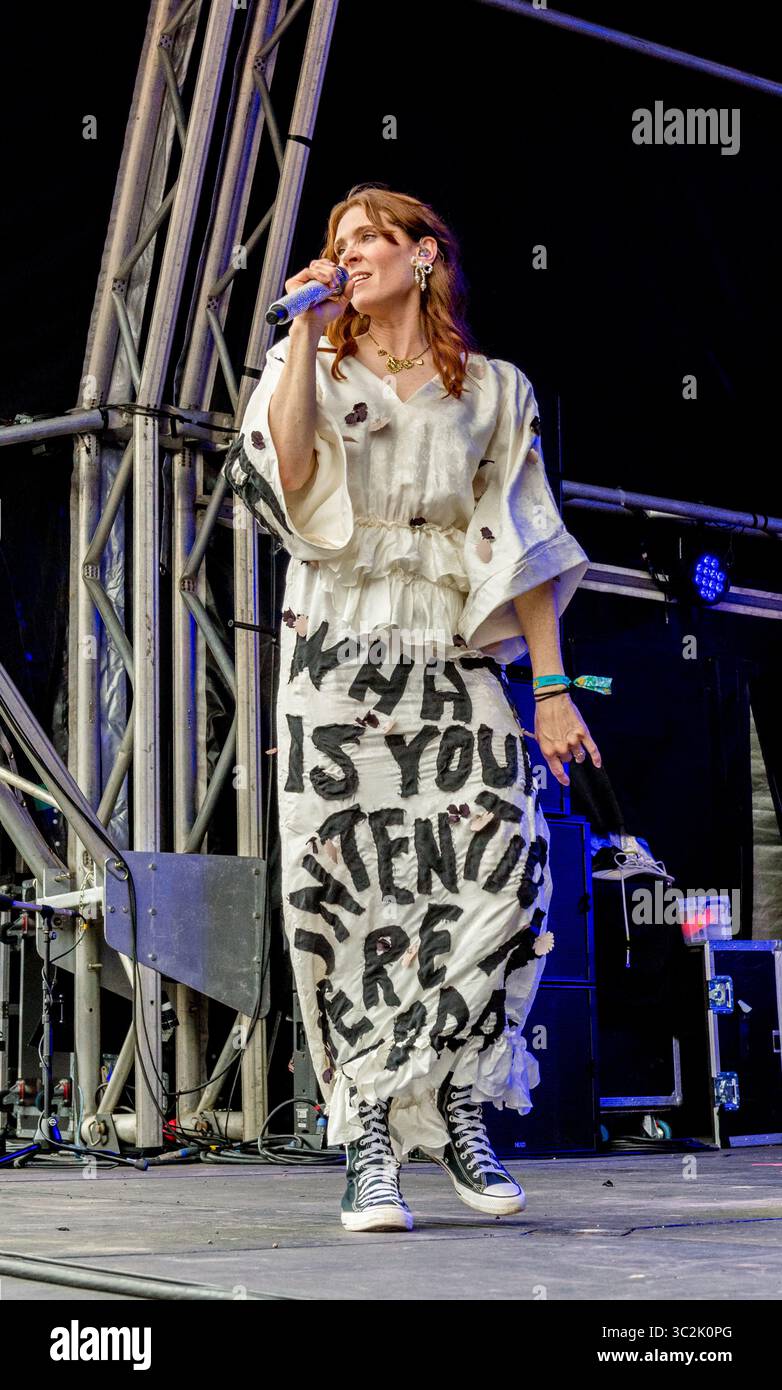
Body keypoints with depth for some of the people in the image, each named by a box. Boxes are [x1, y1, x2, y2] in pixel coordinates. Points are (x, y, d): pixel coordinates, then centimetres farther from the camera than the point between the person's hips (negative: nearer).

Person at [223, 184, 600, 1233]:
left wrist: (552, 687, 2)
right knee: (347, 888, -10)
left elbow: (526, 545, 10)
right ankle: (368, 1144, -6)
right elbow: (283, 477, -4)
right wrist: (305, 334, -3)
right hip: (337, 655, 0)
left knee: (505, 862, -17)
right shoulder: (315, 370, 18)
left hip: (454, 664, 0)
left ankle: (456, 1103, -1)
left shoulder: (493, 390, 17)